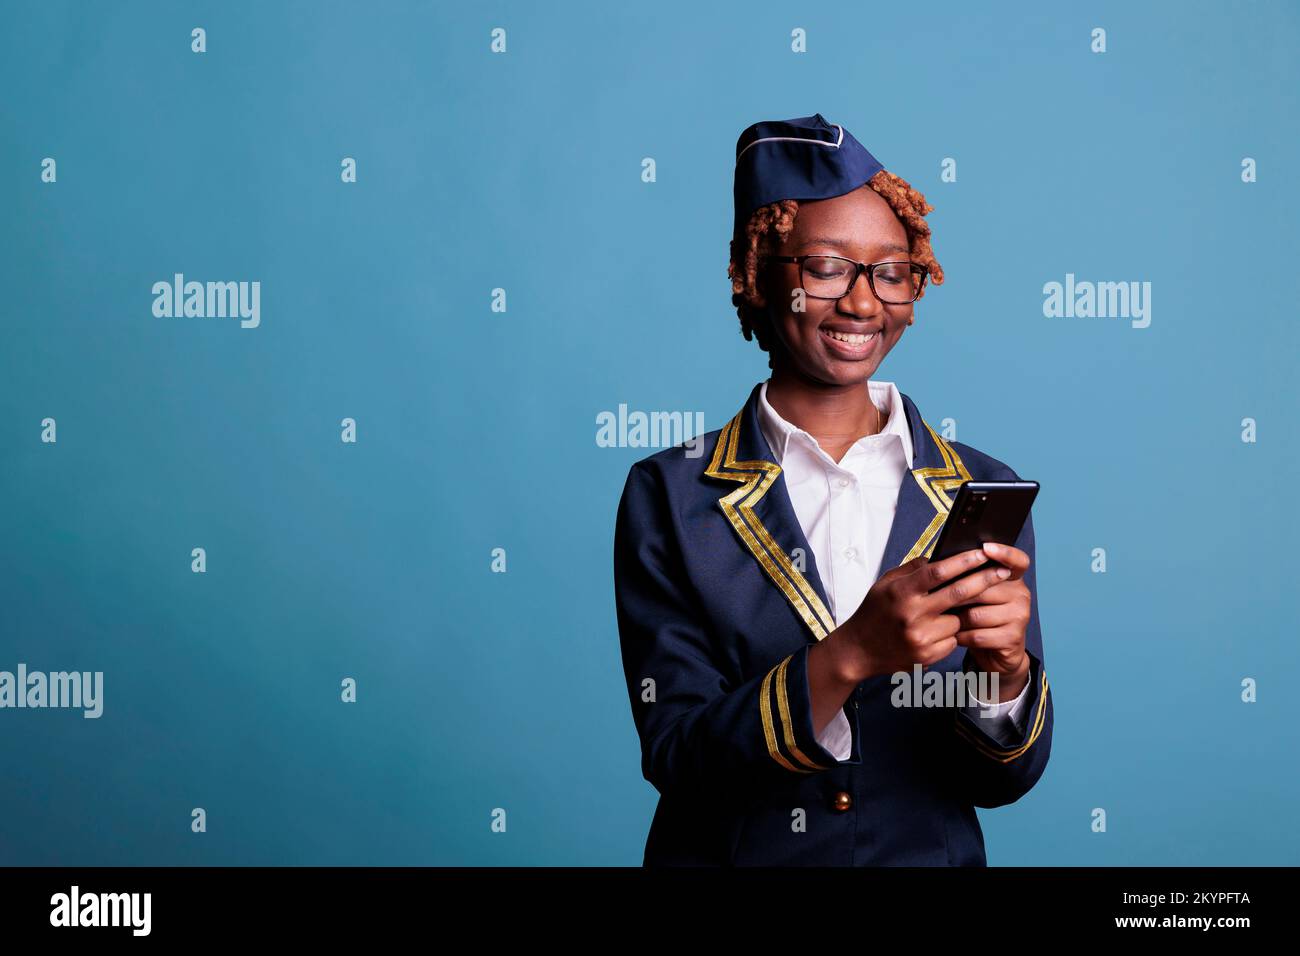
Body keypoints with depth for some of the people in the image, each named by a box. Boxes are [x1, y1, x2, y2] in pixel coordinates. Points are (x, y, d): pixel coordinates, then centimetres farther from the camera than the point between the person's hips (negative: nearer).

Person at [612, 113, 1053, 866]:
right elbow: (675, 759, -8)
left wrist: (1004, 666, -16)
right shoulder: (669, 496, -3)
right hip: (730, 856, -1)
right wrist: (849, 656, -21)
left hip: (933, 856, 2)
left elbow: (1004, 779, 3)